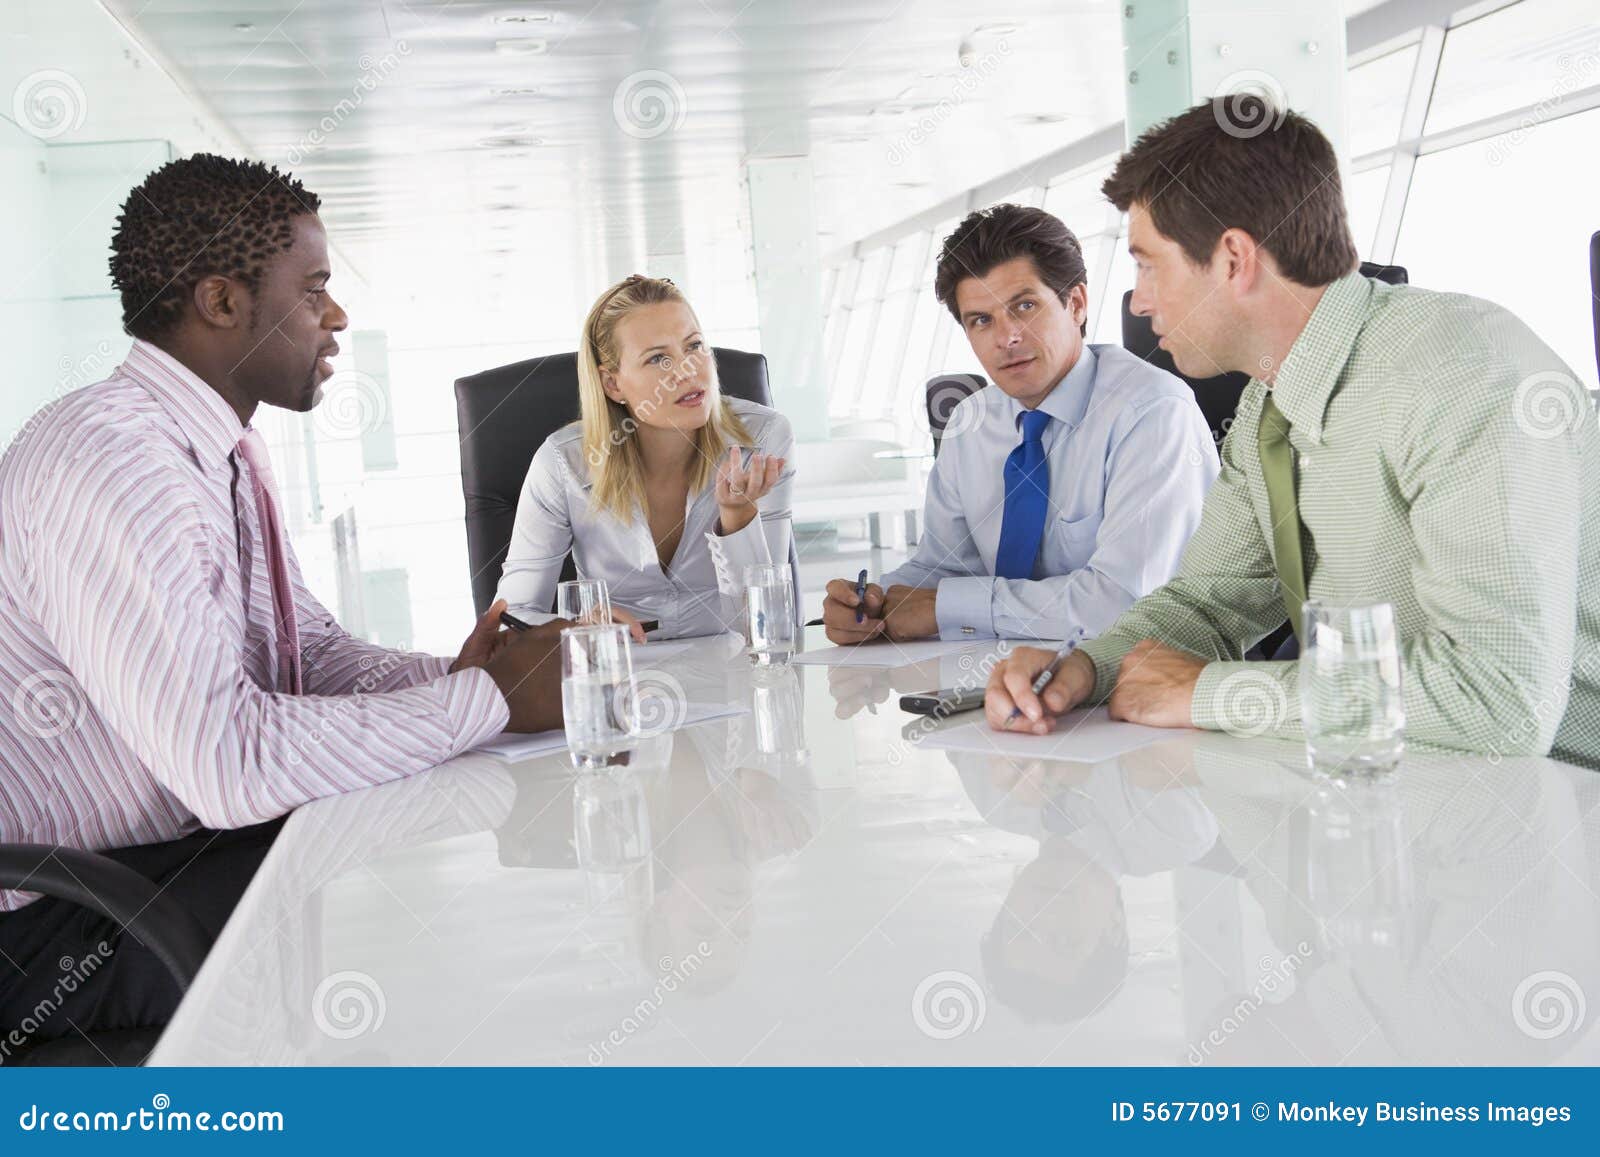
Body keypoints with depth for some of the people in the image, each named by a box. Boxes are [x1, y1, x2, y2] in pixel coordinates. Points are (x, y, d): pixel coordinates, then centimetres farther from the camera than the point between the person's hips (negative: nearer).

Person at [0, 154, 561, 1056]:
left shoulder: (227, 447, 7)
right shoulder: (111, 463, -26)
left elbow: (314, 650, 10)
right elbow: (228, 762, -32)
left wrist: (460, 674, -10)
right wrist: (486, 699, -24)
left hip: (210, 835, 9)